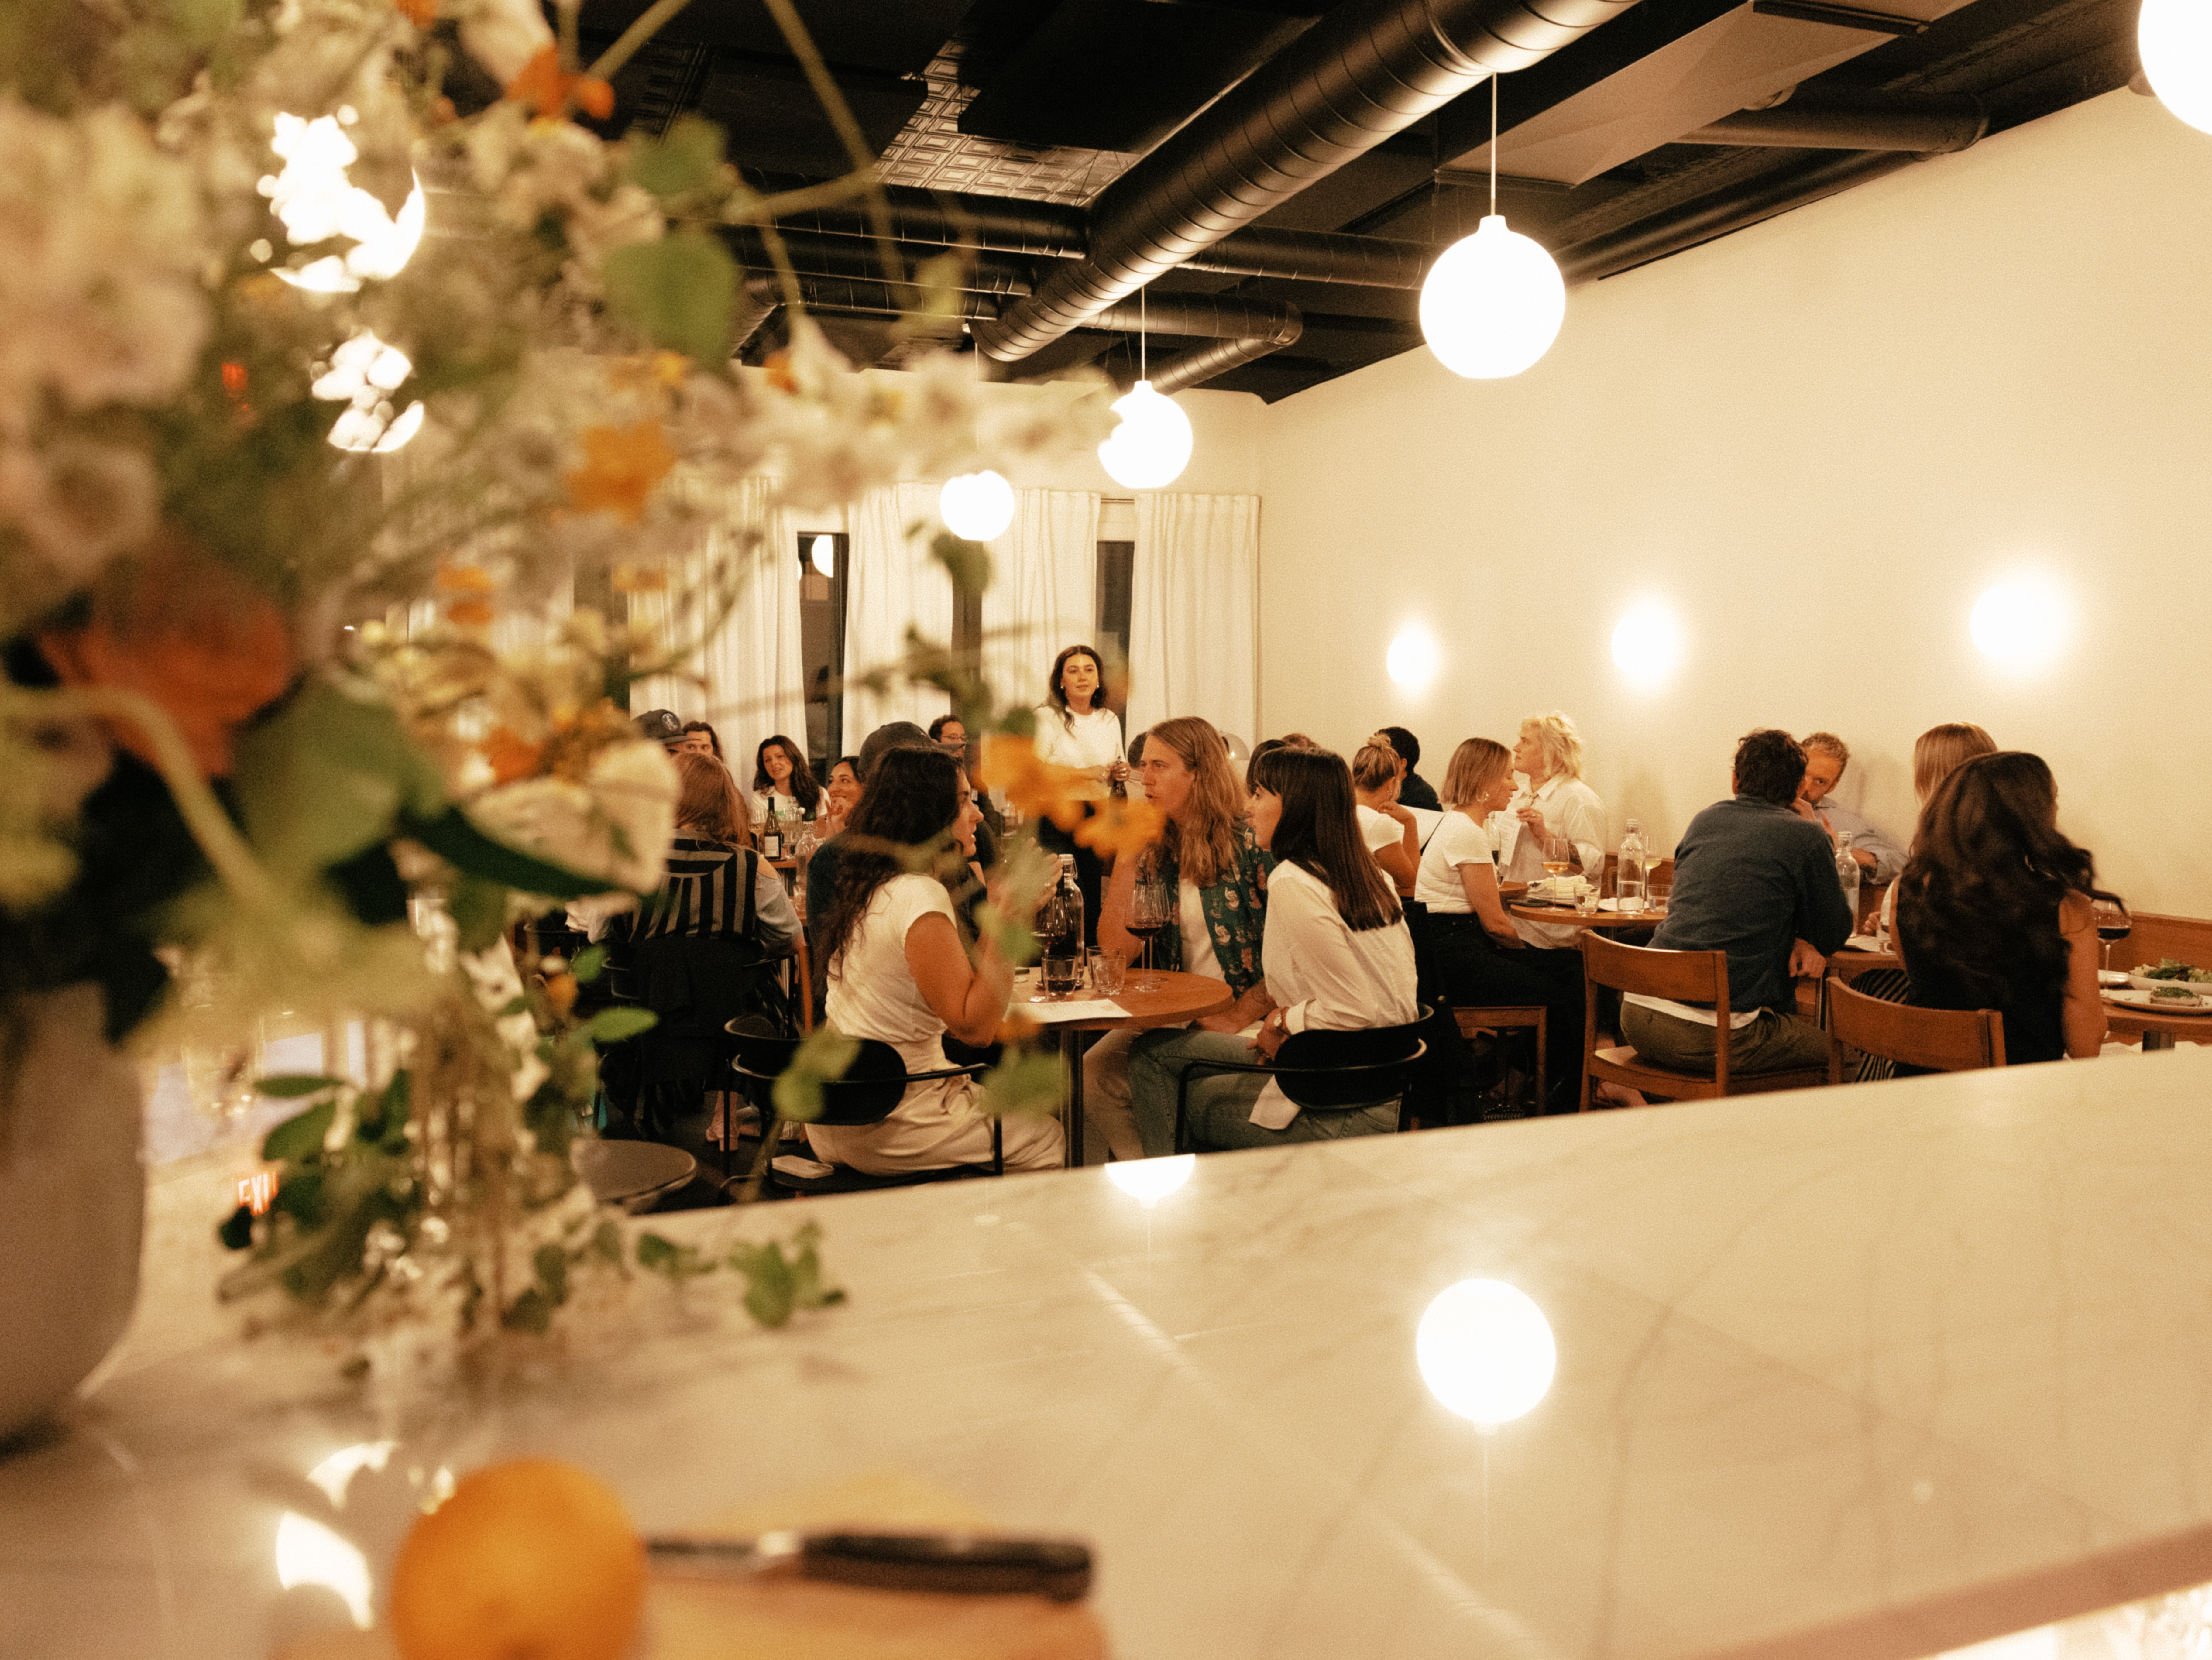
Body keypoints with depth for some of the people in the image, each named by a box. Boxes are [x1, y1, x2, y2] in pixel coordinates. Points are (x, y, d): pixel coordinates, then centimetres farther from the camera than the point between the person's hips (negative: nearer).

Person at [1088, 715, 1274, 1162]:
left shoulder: (1250, 840, -10)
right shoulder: (1155, 849, 8)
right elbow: (1116, 951, 1)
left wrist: (1238, 1016, -18)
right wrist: (1125, 854, -2)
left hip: (1247, 1020, -6)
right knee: (1092, 1073, -15)